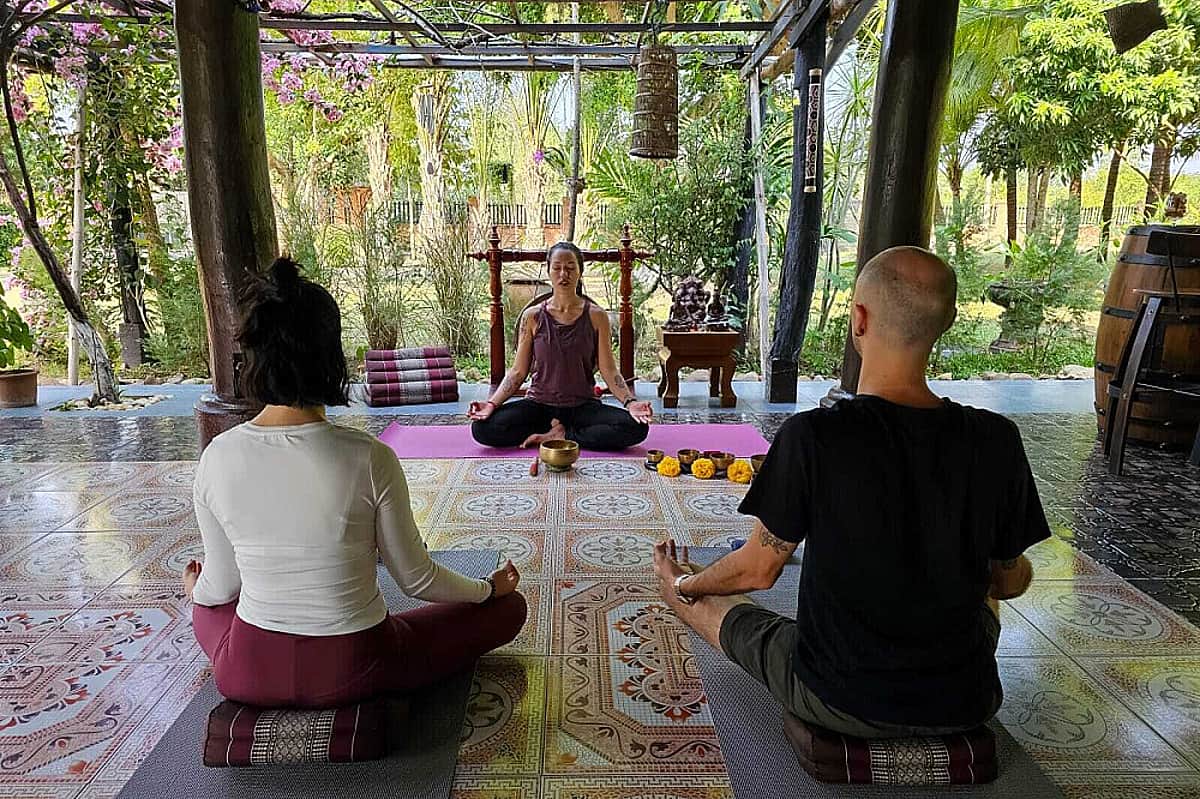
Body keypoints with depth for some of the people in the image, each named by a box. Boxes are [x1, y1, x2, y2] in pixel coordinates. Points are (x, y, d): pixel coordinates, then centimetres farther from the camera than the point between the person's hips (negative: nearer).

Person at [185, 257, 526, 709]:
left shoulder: (218, 457, -16)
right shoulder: (369, 458, -25)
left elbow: (221, 586, -2)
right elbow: (416, 579, -13)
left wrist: (195, 591, 24)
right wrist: (491, 587, 7)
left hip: (248, 675, 5)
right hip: (351, 672, -4)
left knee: (209, 608, 39)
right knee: (509, 607, 11)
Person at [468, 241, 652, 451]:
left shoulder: (596, 316, 0)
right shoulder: (532, 317, 1)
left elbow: (609, 370, -3)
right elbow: (518, 372, 1)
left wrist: (629, 401, -21)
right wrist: (492, 403, -15)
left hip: (583, 406, 0)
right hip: (539, 404, 1)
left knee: (636, 427, -28)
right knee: (482, 427, -25)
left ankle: (558, 435, -12)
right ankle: (559, 431, -7)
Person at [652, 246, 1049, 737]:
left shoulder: (812, 437, -24)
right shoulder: (996, 440, -13)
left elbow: (760, 569, -12)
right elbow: (1009, 581, 1)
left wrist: (681, 584, 10)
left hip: (839, 704, -3)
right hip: (965, 707, 4)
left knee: (697, 596, 19)